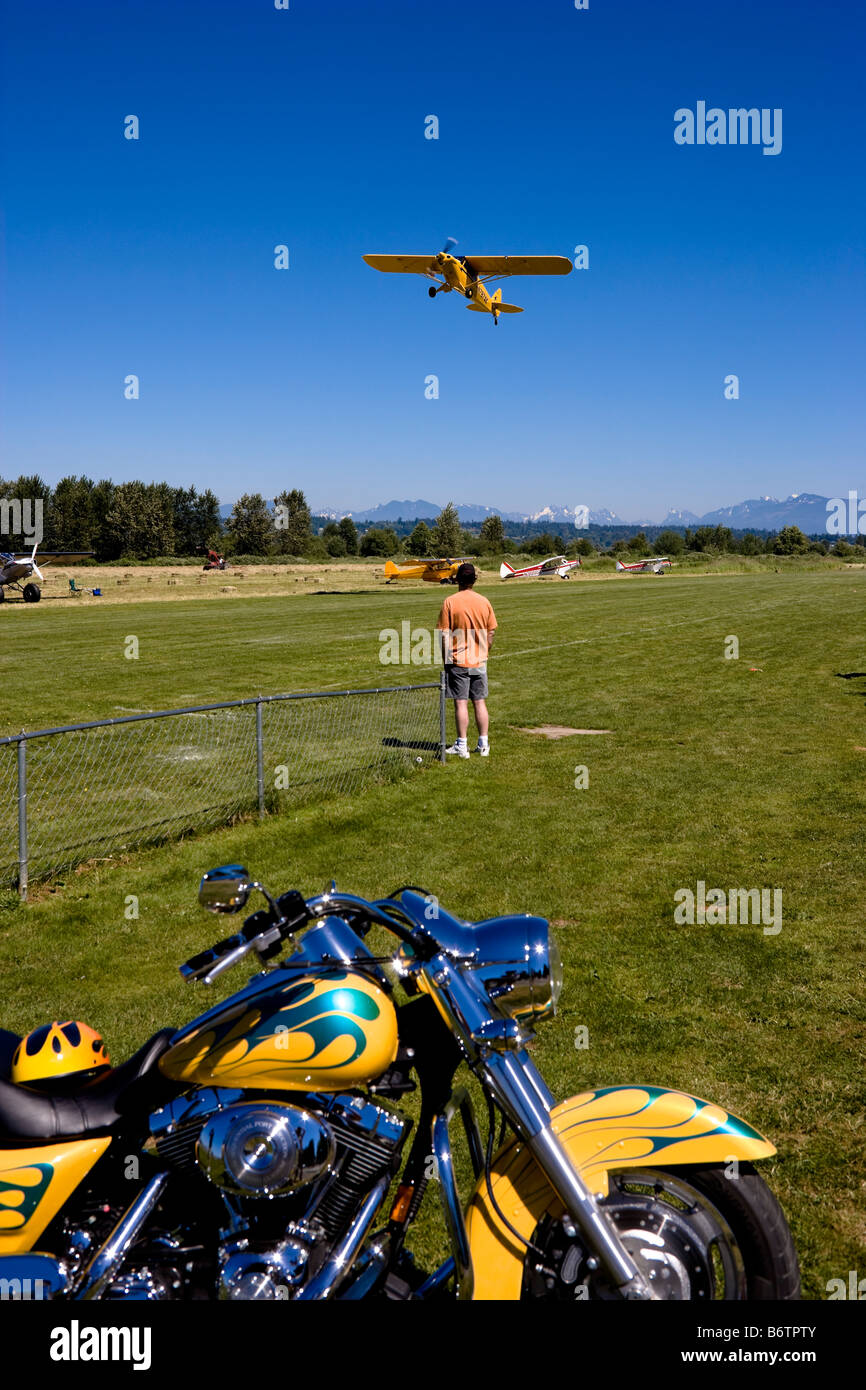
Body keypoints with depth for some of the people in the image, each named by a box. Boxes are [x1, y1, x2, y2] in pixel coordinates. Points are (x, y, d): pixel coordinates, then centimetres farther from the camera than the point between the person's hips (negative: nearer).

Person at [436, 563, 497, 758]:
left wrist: (445, 660, -1)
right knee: (480, 702, 10)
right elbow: (491, 633, 7)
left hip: (457, 661, -3)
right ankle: (484, 744, 14)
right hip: (479, 661, 4)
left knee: (460, 703, 1)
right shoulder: (484, 602, 1)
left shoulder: (450, 602, -10)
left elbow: (444, 634, -10)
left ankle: (461, 746, 5)